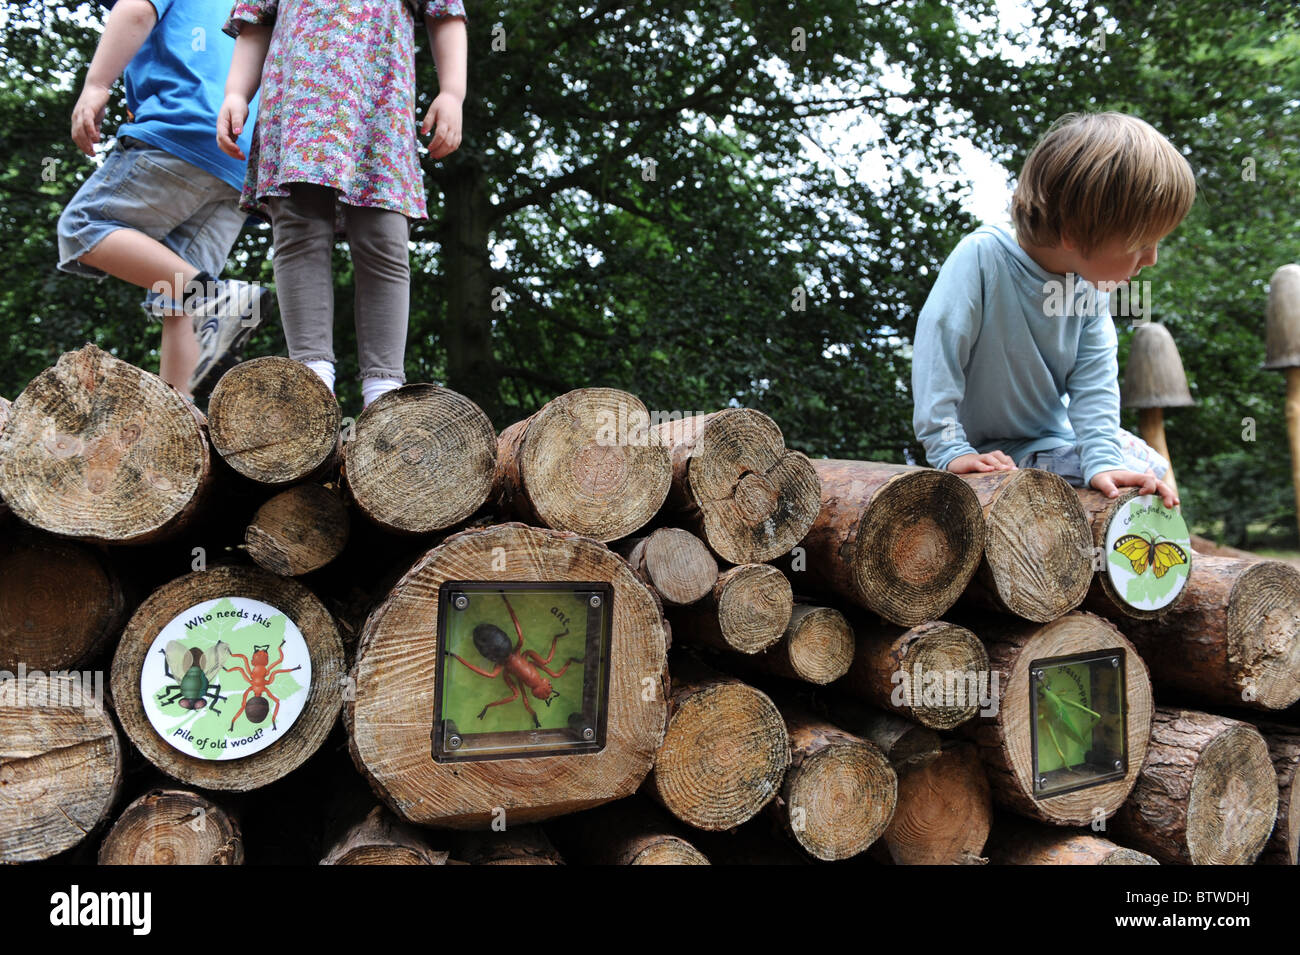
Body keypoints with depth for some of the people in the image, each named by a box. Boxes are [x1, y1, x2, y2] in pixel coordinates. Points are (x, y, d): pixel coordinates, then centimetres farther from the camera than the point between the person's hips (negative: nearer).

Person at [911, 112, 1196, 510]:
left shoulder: (1092, 283, -8)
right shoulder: (981, 257, -27)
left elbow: (1093, 379, -11)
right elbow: (937, 351, -29)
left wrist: (1101, 459, -26)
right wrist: (948, 449, -32)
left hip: (1056, 431, 7)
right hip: (994, 450, -7)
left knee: (1153, 471, 8)